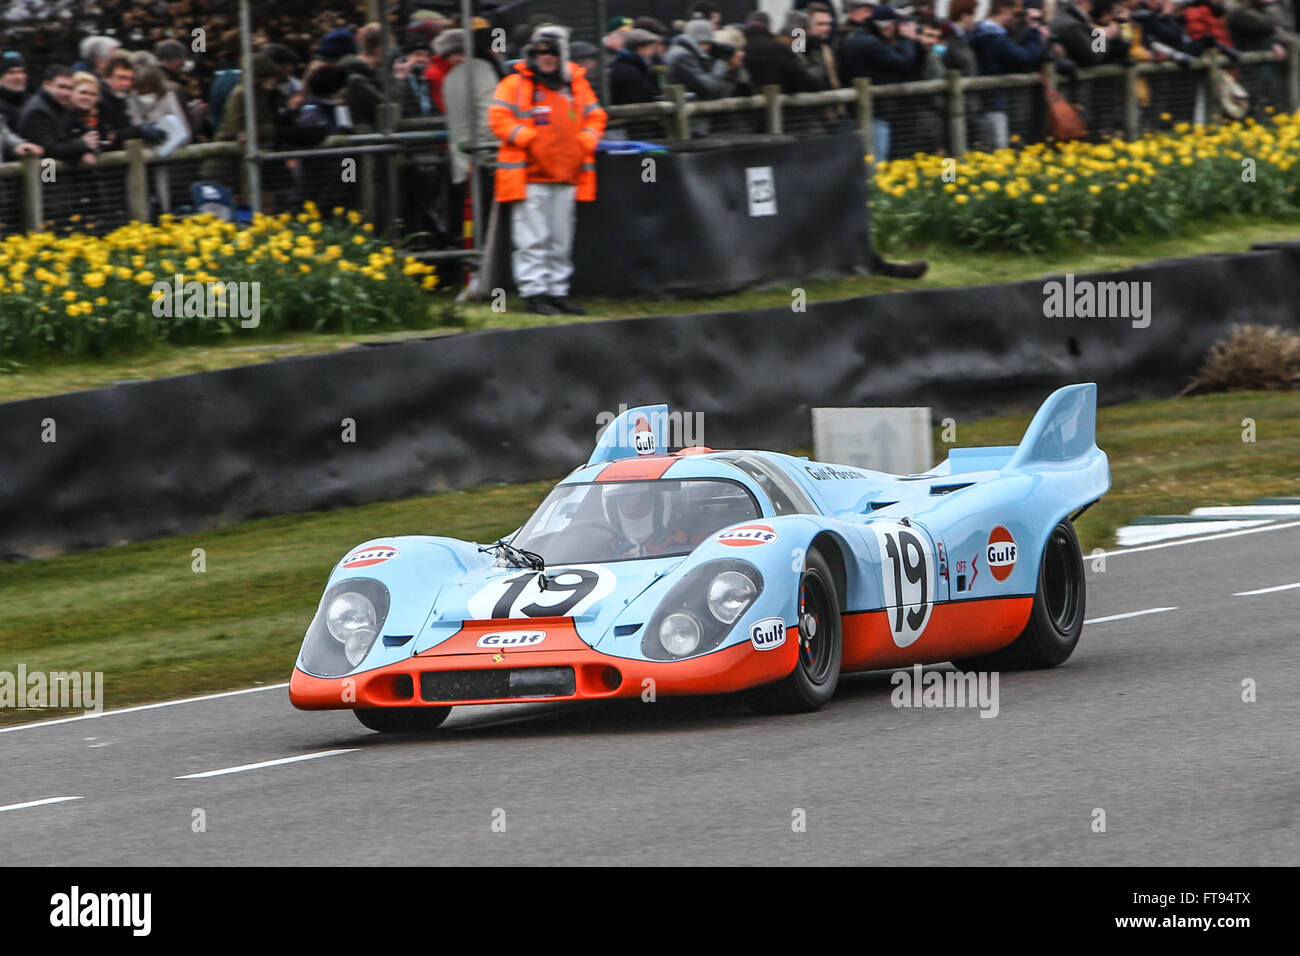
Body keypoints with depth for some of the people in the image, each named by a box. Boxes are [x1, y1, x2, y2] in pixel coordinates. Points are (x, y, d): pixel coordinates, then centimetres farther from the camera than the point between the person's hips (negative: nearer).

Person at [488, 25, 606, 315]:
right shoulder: (516, 84, -3)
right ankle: (534, 293, -4)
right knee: (533, 239, -6)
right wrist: (528, 139, -18)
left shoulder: (576, 85, 12)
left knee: (561, 241, 10)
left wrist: (585, 141, 0)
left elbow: (595, 116, 17)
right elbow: (499, 117, -9)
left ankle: (557, 291, 16)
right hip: (529, 177, -5)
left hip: (566, 175, 5)